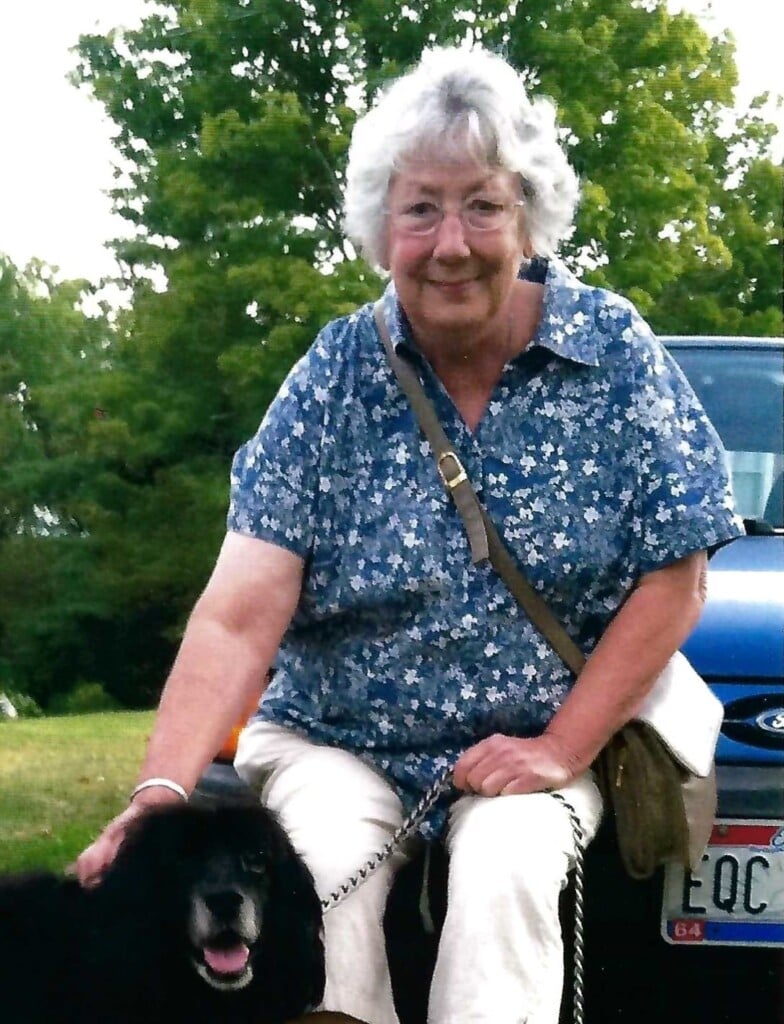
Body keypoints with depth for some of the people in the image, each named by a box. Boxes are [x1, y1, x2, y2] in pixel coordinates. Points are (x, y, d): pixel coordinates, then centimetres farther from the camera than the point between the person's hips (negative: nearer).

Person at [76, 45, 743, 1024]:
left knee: (507, 874, -30)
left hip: (540, 744, 0)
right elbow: (239, 618, -17)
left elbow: (673, 578, -5)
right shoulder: (333, 380, -8)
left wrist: (562, 747, -15)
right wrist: (160, 796, -31)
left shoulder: (616, 354, -7)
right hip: (332, 743, 0)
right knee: (320, 880, -29)